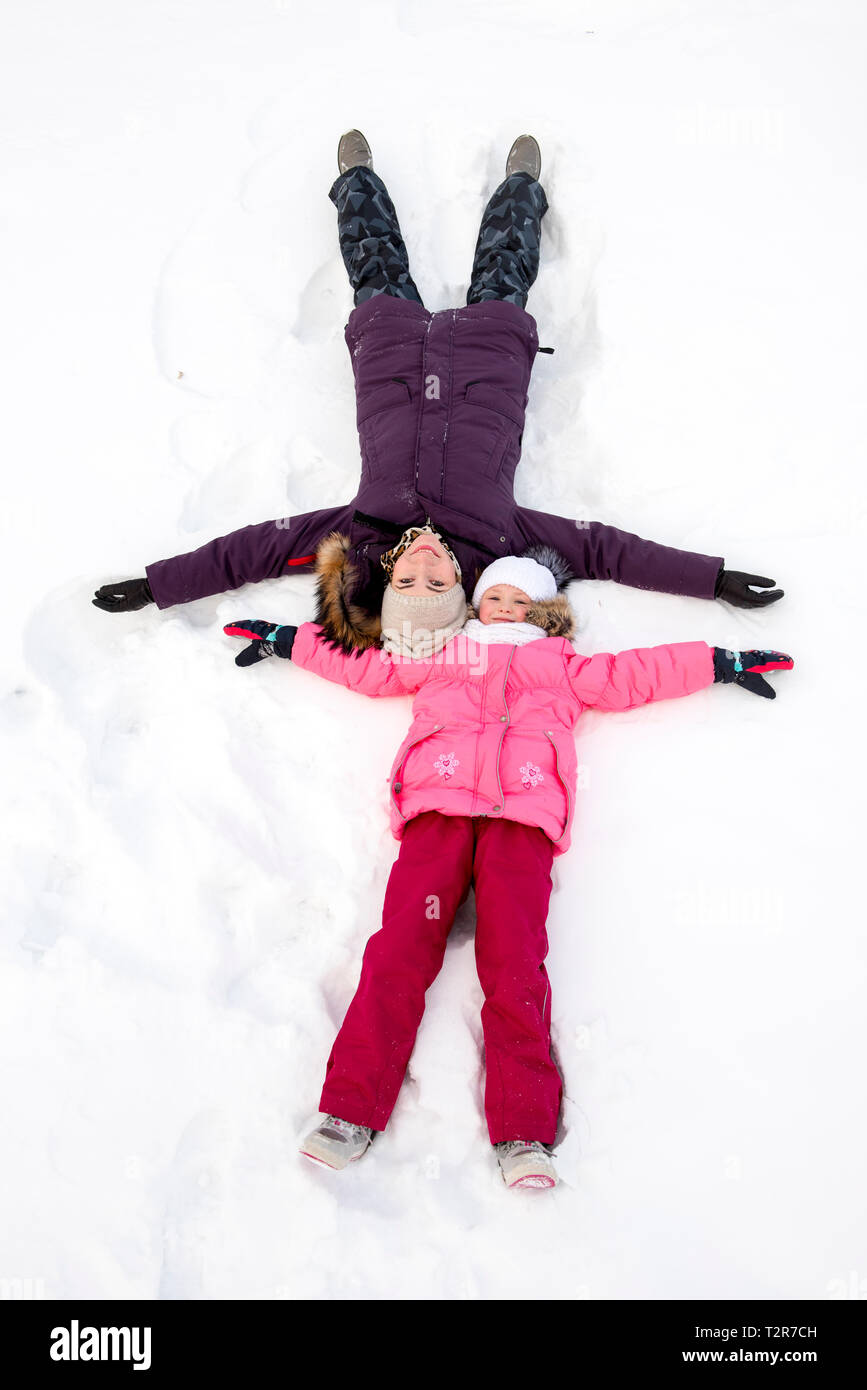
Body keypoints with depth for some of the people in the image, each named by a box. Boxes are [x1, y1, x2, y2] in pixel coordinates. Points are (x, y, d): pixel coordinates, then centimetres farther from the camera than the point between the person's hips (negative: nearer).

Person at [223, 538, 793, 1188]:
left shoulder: (561, 664, 34)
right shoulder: (439, 654, 35)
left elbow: (631, 676, 32)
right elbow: (365, 664, 38)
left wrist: (721, 664, 29)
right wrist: (285, 641, 37)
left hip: (522, 813, 0)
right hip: (438, 806, 1)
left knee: (515, 958, -20)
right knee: (402, 943, -19)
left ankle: (525, 1133, -24)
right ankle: (352, 1110, -22)